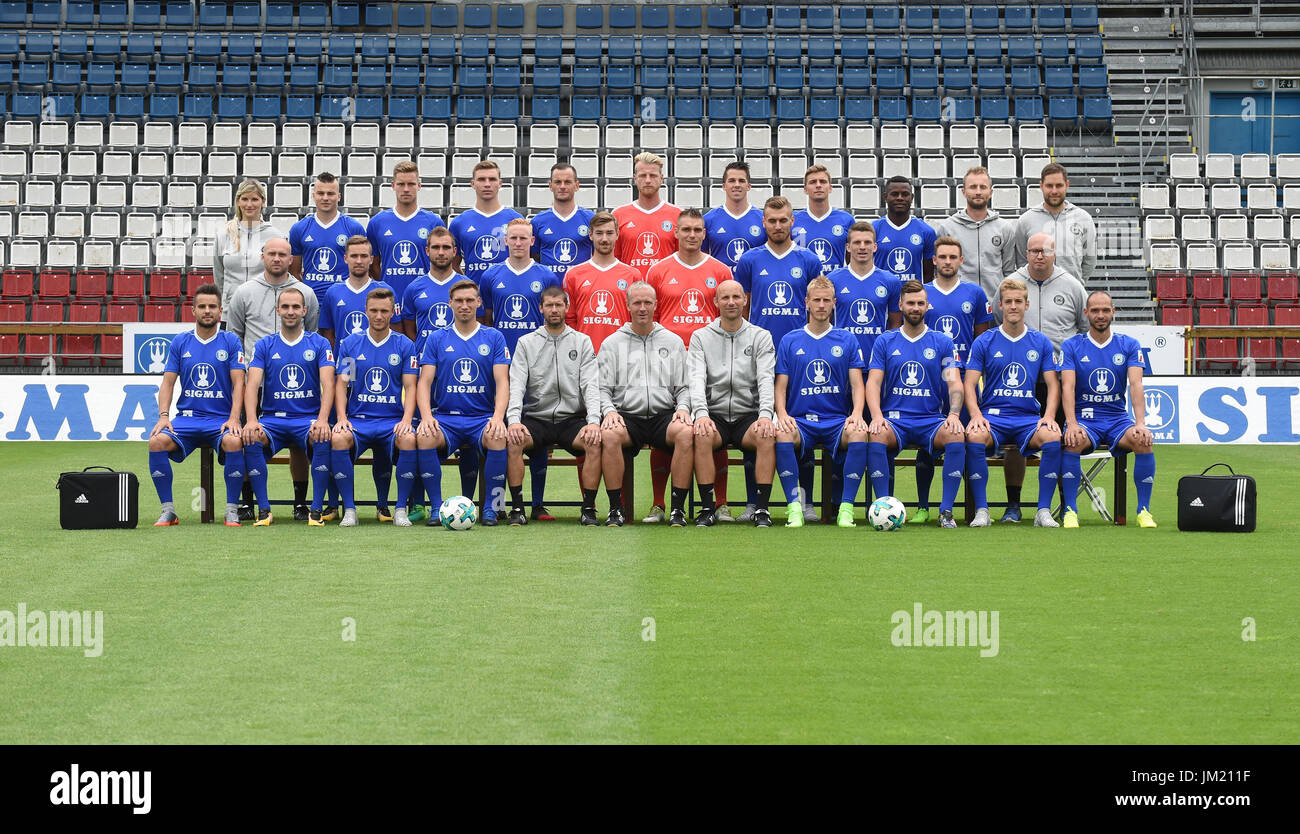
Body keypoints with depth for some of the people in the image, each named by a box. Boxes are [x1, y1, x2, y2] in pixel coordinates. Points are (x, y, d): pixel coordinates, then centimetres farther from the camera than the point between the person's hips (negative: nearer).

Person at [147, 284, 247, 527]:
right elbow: (168, 382, 8)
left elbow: (238, 382, -2)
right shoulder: (180, 343, 11)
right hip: (187, 417, 2)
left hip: (221, 418, -2)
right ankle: (168, 510, -14)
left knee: (233, 442, -35)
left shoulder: (231, 342, 5)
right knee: (157, 442, -26)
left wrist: (234, 418, -17)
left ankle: (232, 510, -20)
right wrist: (163, 416, -8)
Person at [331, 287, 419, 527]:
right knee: (338, 439, -33)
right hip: (357, 419, 1)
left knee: (409, 439, -34)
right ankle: (349, 509, -20)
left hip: (392, 420, 0)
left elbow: (410, 387, 4)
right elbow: (341, 384, 5)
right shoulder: (349, 343, 9)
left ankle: (400, 509, -20)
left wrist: (406, 420, -13)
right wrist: (342, 418, -11)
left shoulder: (404, 345, 8)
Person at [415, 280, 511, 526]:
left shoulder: (494, 337, 8)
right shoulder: (436, 339, 10)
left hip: (483, 417, -1)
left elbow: (502, 382, 0)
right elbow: (425, 382, 3)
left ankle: (492, 507, -18)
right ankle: (436, 507, -17)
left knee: (498, 438, -34)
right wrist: (426, 416, -16)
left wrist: (498, 417, -19)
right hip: (446, 417, 1)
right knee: (424, 437, -32)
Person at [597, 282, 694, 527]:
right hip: (626, 415, -1)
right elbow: (603, 388, 9)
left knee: (686, 432, -34)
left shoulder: (673, 341, 18)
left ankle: (678, 509, -26)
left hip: (664, 415, 1)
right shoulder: (612, 344, 14)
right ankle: (615, 509, -25)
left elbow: (684, 387, 14)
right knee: (609, 435, -36)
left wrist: (683, 408, -6)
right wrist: (609, 410, -11)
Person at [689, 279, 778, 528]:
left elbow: (765, 379, -3)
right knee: (702, 436, -34)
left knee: (767, 435, -33)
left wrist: (765, 415, -22)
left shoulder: (761, 337, 9)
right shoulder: (700, 337, 9)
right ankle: (707, 509, -25)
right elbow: (697, 379, -4)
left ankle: (762, 508, -26)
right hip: (714, 415, 0)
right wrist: (701, 413, -23)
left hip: (748, 416, 0)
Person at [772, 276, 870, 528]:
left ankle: (846, 509, -27)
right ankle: (794, 507, -27)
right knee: (782, 434, -35)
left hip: (838, 420, 0)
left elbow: (857, 384, 7)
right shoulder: (790, 341, 12)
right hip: (800, 420, 0)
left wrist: (857, 414, -13)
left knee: (859, 434, -34)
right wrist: (782, 414, -12)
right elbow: (780, 386, 9)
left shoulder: (847, 340, 12)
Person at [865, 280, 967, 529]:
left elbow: (954, 382, 3)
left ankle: (946, 511, -25)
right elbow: (873, 382, 3)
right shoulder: (885, 342, 11)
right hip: (894, 417, 0)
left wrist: (954, 414, -17)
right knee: (876, 436, -34)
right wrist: (876, 415, -16)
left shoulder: (943, 342, 11)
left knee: (957, 436, -32)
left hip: (932, 418, 0)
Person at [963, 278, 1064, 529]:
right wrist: (976, 415, -16)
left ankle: (1043, 511, -24)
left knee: (1053, 438, -31)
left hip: (1029, 417, 1)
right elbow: (969, 385, 3)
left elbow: (1053, 385, 10)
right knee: (974, 436, -35)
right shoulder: (984, 342, 7)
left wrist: (1049, 416, -9)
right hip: (993, 414, -1)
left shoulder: (1040, 343, 12)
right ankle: (981, 510, -26)